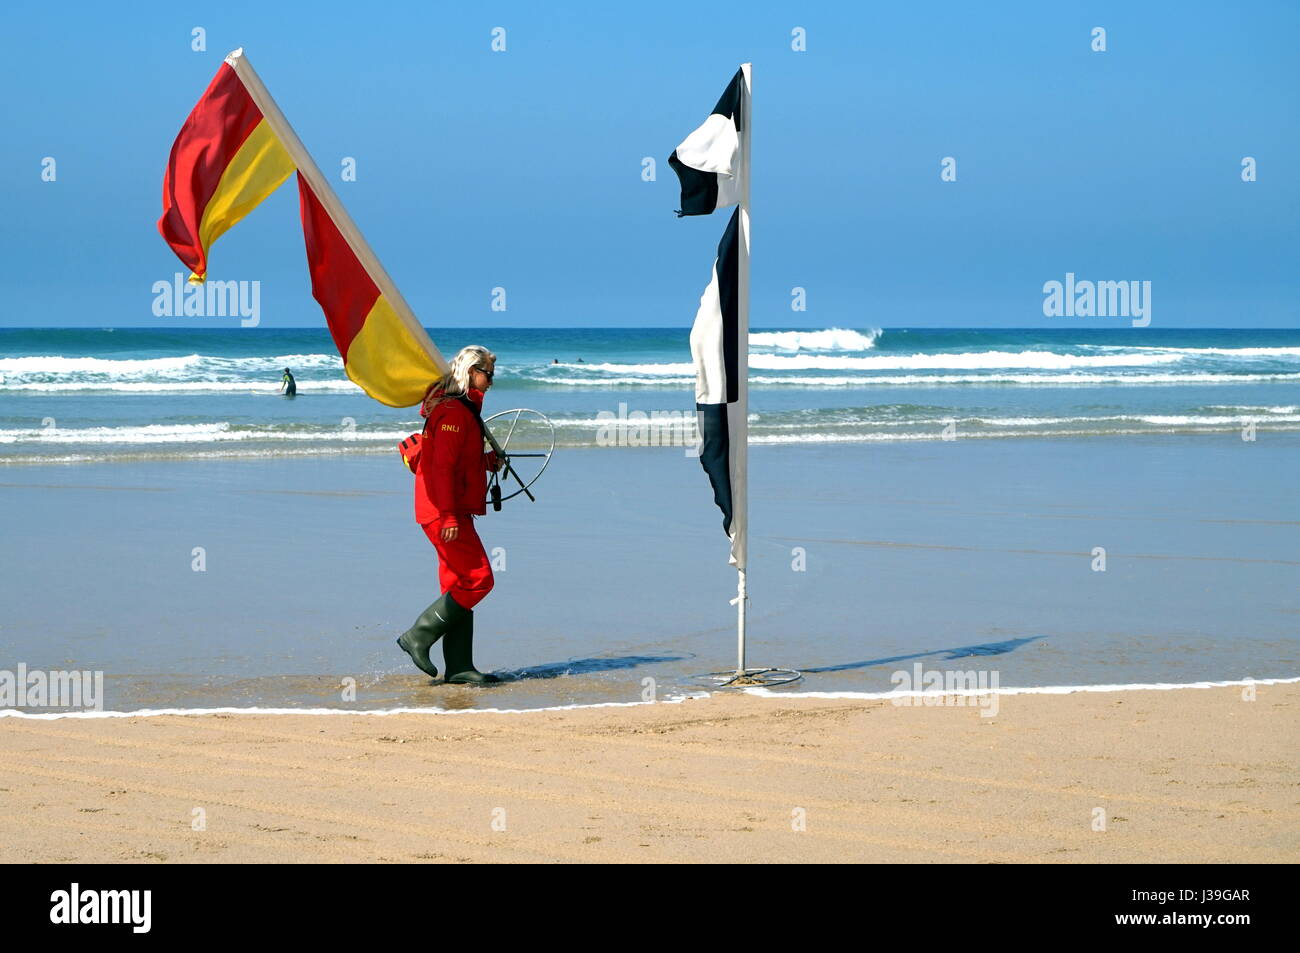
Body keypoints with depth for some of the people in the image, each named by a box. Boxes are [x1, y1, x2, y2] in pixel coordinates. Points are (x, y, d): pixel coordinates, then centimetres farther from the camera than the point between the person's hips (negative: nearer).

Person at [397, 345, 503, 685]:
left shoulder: (464, 408, 19)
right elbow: (442, 466, -20)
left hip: (453, 513, 11)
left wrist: (486, 460, 9)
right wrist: (448, 515, -24)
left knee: (458, 586, 9)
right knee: (478, 579, -11)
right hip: (445, 513, -11)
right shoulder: (452, 411, -14)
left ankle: (459, 667, 10)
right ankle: (419, 637, -6)